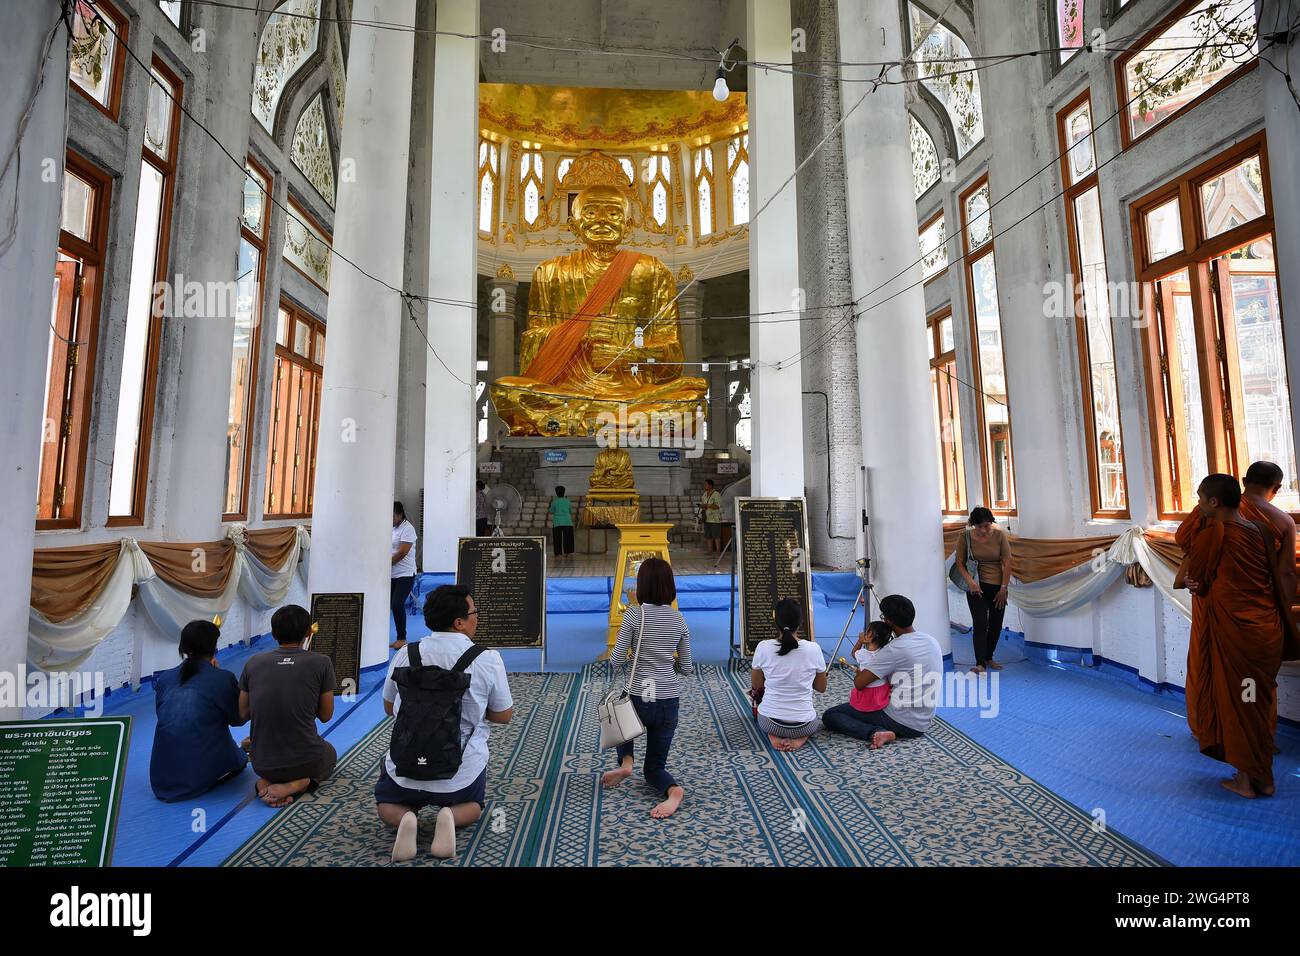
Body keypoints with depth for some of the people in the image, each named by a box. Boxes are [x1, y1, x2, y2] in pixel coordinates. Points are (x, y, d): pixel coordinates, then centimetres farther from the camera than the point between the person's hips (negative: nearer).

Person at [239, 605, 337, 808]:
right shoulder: (321, 663, -12)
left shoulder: (253, 663, -4)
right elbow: (325, 716, -2)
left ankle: (267, 781, 6)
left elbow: (243, 714, 7)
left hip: (262, 764, 3)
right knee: (330, 754, 34)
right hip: (306, 761, -3)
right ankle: (298, 784, 2)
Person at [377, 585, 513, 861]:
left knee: (386, 803, 33)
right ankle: (451, 816, -2)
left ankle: (406, 818, 0)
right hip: (461, 774, -1)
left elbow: (389, 708, 11)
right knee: (474, 804, 32)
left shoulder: (405, 655, -6)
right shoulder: (488, 659, -14)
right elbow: (503, 715, -1)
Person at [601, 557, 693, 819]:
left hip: (640, 698, -3)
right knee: (654, 767, 21)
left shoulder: (634, 614, -12)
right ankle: (673, 790, -10)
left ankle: (625, 762, 13)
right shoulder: (679, 619, -1)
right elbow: (687, 668, 3)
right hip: (669, 701, 3)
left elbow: (617, 659, -10)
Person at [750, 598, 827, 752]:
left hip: (769, 722, 0)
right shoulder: (813, 648, -13)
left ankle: (773, 736, 6)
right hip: (803, 725, 0)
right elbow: (821, 688, 3)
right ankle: (801, 737, 5)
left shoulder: (763, 647, -14)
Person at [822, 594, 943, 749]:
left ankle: (874, 733, -19)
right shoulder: (933, 642, 2)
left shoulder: (895, 649, -22)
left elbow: (859, 683, -20)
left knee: (830, 716, -4)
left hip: (901, 722, -8)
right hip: (924, 723, 8)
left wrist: (860, 671, 4)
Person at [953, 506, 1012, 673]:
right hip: (977, 586, -2)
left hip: (997, 586, 2)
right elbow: (960, 562, -4)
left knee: (996, 624, 10)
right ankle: (980, 663, -6)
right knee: (980, 624, -10)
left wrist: (1004, 588, -7)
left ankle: (989, 657, 28)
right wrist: (970, 581, -17)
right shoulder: (965, 537, -10)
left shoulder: (1000, 535, -8)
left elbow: (1007, 562, -5)